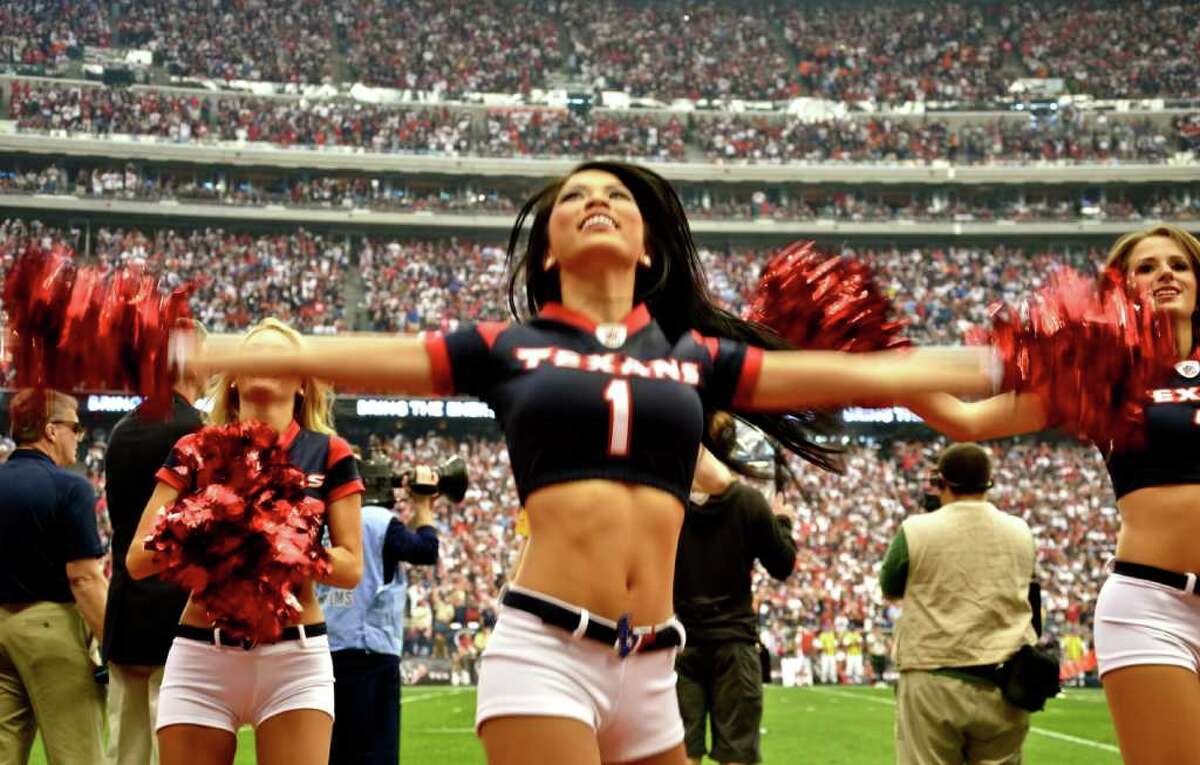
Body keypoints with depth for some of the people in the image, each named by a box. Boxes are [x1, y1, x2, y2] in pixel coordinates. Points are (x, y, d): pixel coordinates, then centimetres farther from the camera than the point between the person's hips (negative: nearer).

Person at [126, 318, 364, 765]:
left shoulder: (328, 455, 4)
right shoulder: (192, 451, 7)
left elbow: (350, 567, 1)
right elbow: (137, 560, 2)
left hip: (294, 656, -1)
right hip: (200, 655, 1)